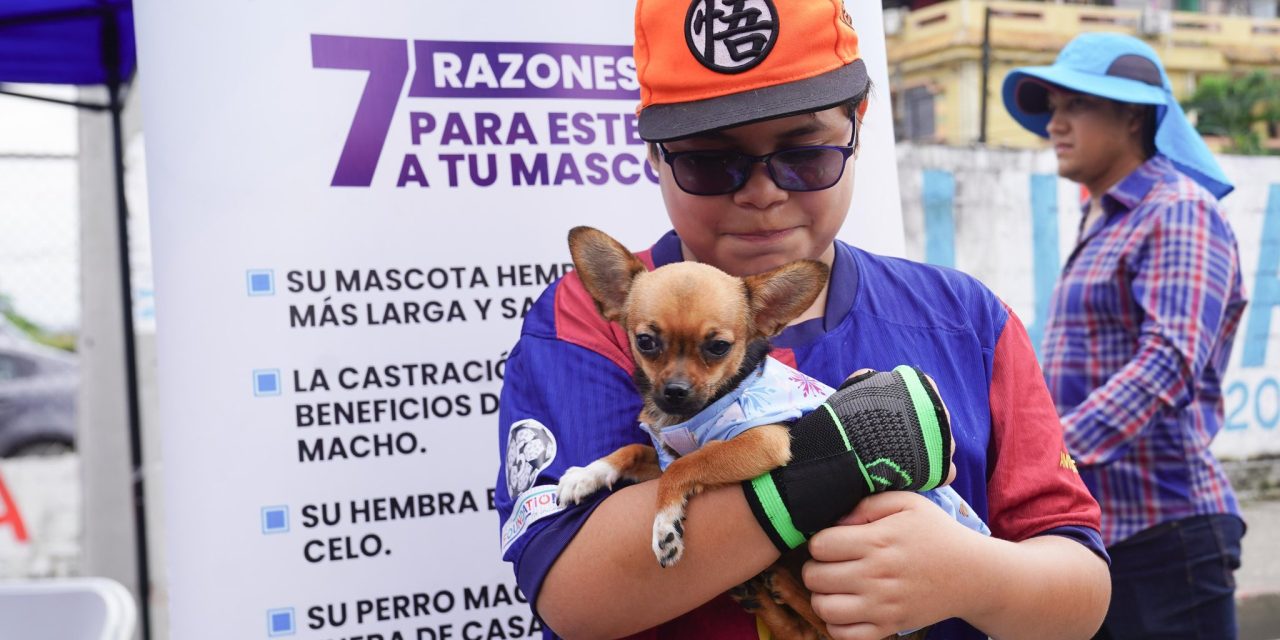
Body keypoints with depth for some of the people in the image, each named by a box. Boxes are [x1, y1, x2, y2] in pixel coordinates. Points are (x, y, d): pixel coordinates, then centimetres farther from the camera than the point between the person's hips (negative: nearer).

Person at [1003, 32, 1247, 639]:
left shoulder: (1180, 212, -9)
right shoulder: (1101, 225, 17)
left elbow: (1170, 362, -23)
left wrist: (1052, 449, -32)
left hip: (1161, 527, -8)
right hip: (1087, 527, 8)